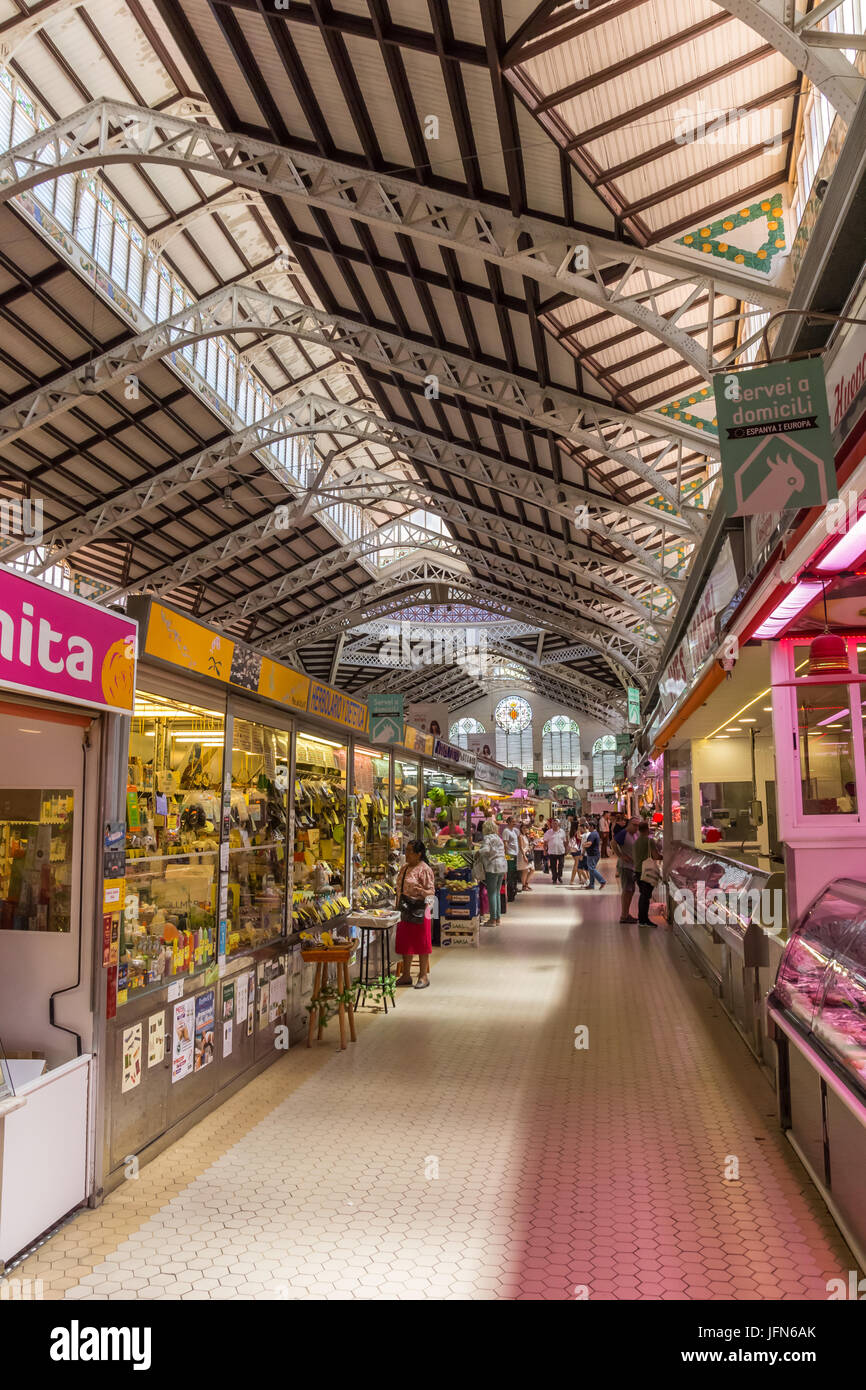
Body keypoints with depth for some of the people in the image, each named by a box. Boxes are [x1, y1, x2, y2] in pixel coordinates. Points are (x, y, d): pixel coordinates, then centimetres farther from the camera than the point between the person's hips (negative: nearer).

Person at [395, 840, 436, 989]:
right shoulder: (405, 868, 12)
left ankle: (423, 976, 10)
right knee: (405, 943, 12)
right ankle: (406, 975, 21)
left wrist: (422, 892, -33)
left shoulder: (424, 869, -12)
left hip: (419, 909, -8)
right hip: (405, 909, 8)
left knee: (421, 942, 0)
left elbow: (431, 891, -14)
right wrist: (398, 906, 15)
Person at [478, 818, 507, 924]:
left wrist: (478, 852, -6)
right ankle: (498, 918, 16)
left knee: (491, 893, -3)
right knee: (497, 892, 14)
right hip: (503, 866, 8)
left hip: (493, 867, -8)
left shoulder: (487, 838, -8)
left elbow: (486, 849, -24)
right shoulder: (498, 838, 18)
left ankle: (493, 919, -2)